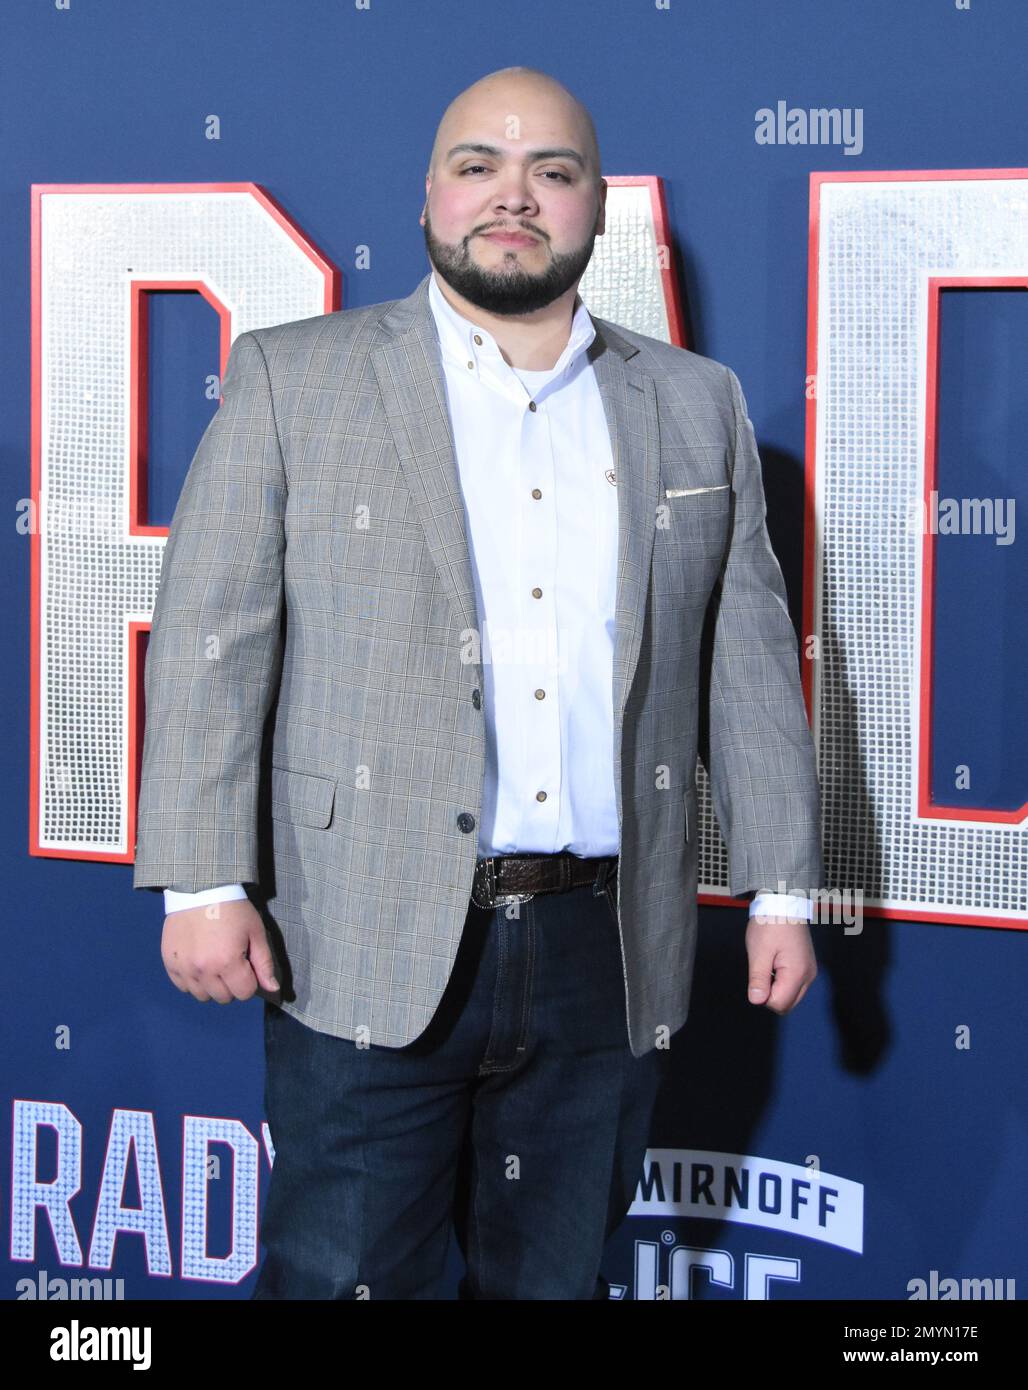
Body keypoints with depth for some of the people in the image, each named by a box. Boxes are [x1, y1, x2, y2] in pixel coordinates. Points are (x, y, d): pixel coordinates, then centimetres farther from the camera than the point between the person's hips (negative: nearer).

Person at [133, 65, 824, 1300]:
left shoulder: (696, 406, 11)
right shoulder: (294, 379, 3)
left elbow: (748, 663, 13)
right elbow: (212, 639, -1)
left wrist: (779, 888, 9)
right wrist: (204, 883, -8)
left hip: (610, 957, 3)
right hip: (375, 955, -2)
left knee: (556, 1277, 12)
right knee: (345, 1276, 0)